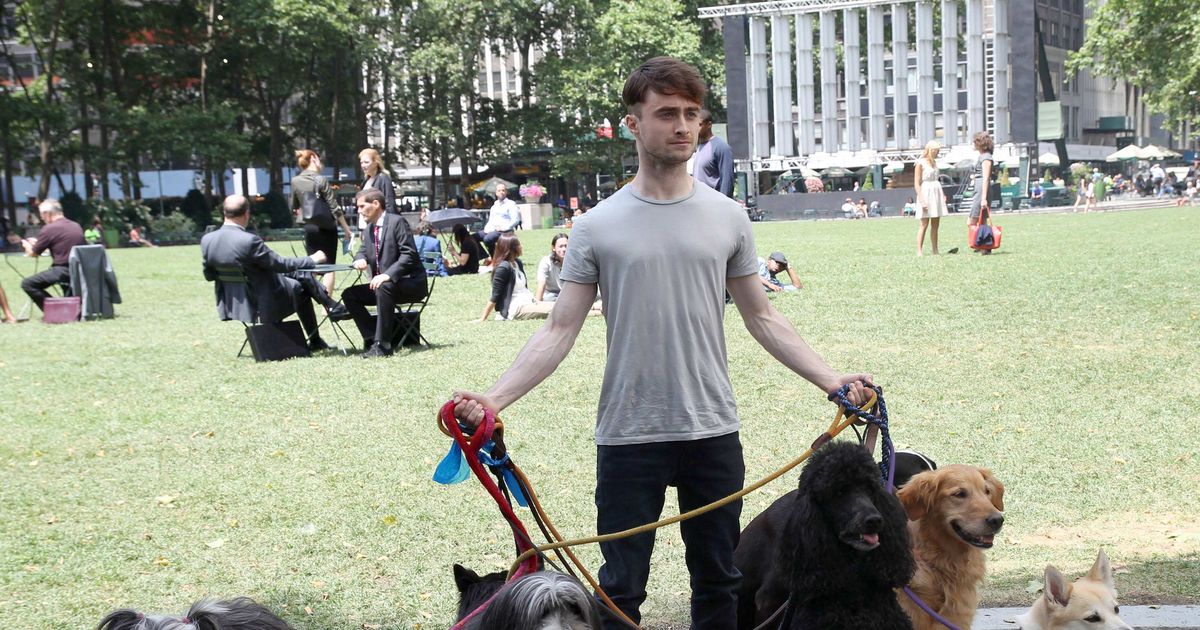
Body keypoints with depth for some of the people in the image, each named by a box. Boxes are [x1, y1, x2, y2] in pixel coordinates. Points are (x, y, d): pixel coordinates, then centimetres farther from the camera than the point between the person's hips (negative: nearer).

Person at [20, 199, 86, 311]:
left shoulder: (49, 229, -7)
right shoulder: (76, 226, 13)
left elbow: (33, 253, 2)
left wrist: (27, 245, 26)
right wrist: (37, 242, 36)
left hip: (63, 271, -8)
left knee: (27, 284, -2)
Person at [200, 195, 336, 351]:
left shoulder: (206, 240, -9)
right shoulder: (249, 241, -29)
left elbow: (209, 275, 4)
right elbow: (280, 264, -19)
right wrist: (311, 259, -4)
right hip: (266, 301, -7)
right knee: (300, 288, 19)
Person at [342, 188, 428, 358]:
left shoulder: (397, 222, -13)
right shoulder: (368, 229, 11)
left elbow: (409, 254, -21)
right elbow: (362, 252, 17)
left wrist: (388, 275, -32)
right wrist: (360, 260, -10)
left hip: (409, 283, -8)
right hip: (381, 284, 8)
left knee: (384, 287, -37)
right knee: (349, 295, -3)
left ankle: (382, 344, -32)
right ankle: (372, 338, -6)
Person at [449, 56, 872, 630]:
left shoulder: (728, 218, 4)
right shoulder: (597, 227, -2)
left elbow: (761, 317, 10)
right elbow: (560, 330, -3)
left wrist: (830, 380, 1)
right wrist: (495, 398, -15)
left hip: (713, 432, 2)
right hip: (628, 436, -2)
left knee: (719, 582, 13)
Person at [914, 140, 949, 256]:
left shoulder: (934, 162, 14)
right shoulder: (920, 163, -8)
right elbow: (916, 183, -11)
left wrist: (942, 194, 14)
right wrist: (921, 200, -18)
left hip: (936, 192, 7)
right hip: (926, 192, -7)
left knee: (935, 224, 8)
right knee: (924, 224, -9)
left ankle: (934, 250, 12)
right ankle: (919, 250, -7)